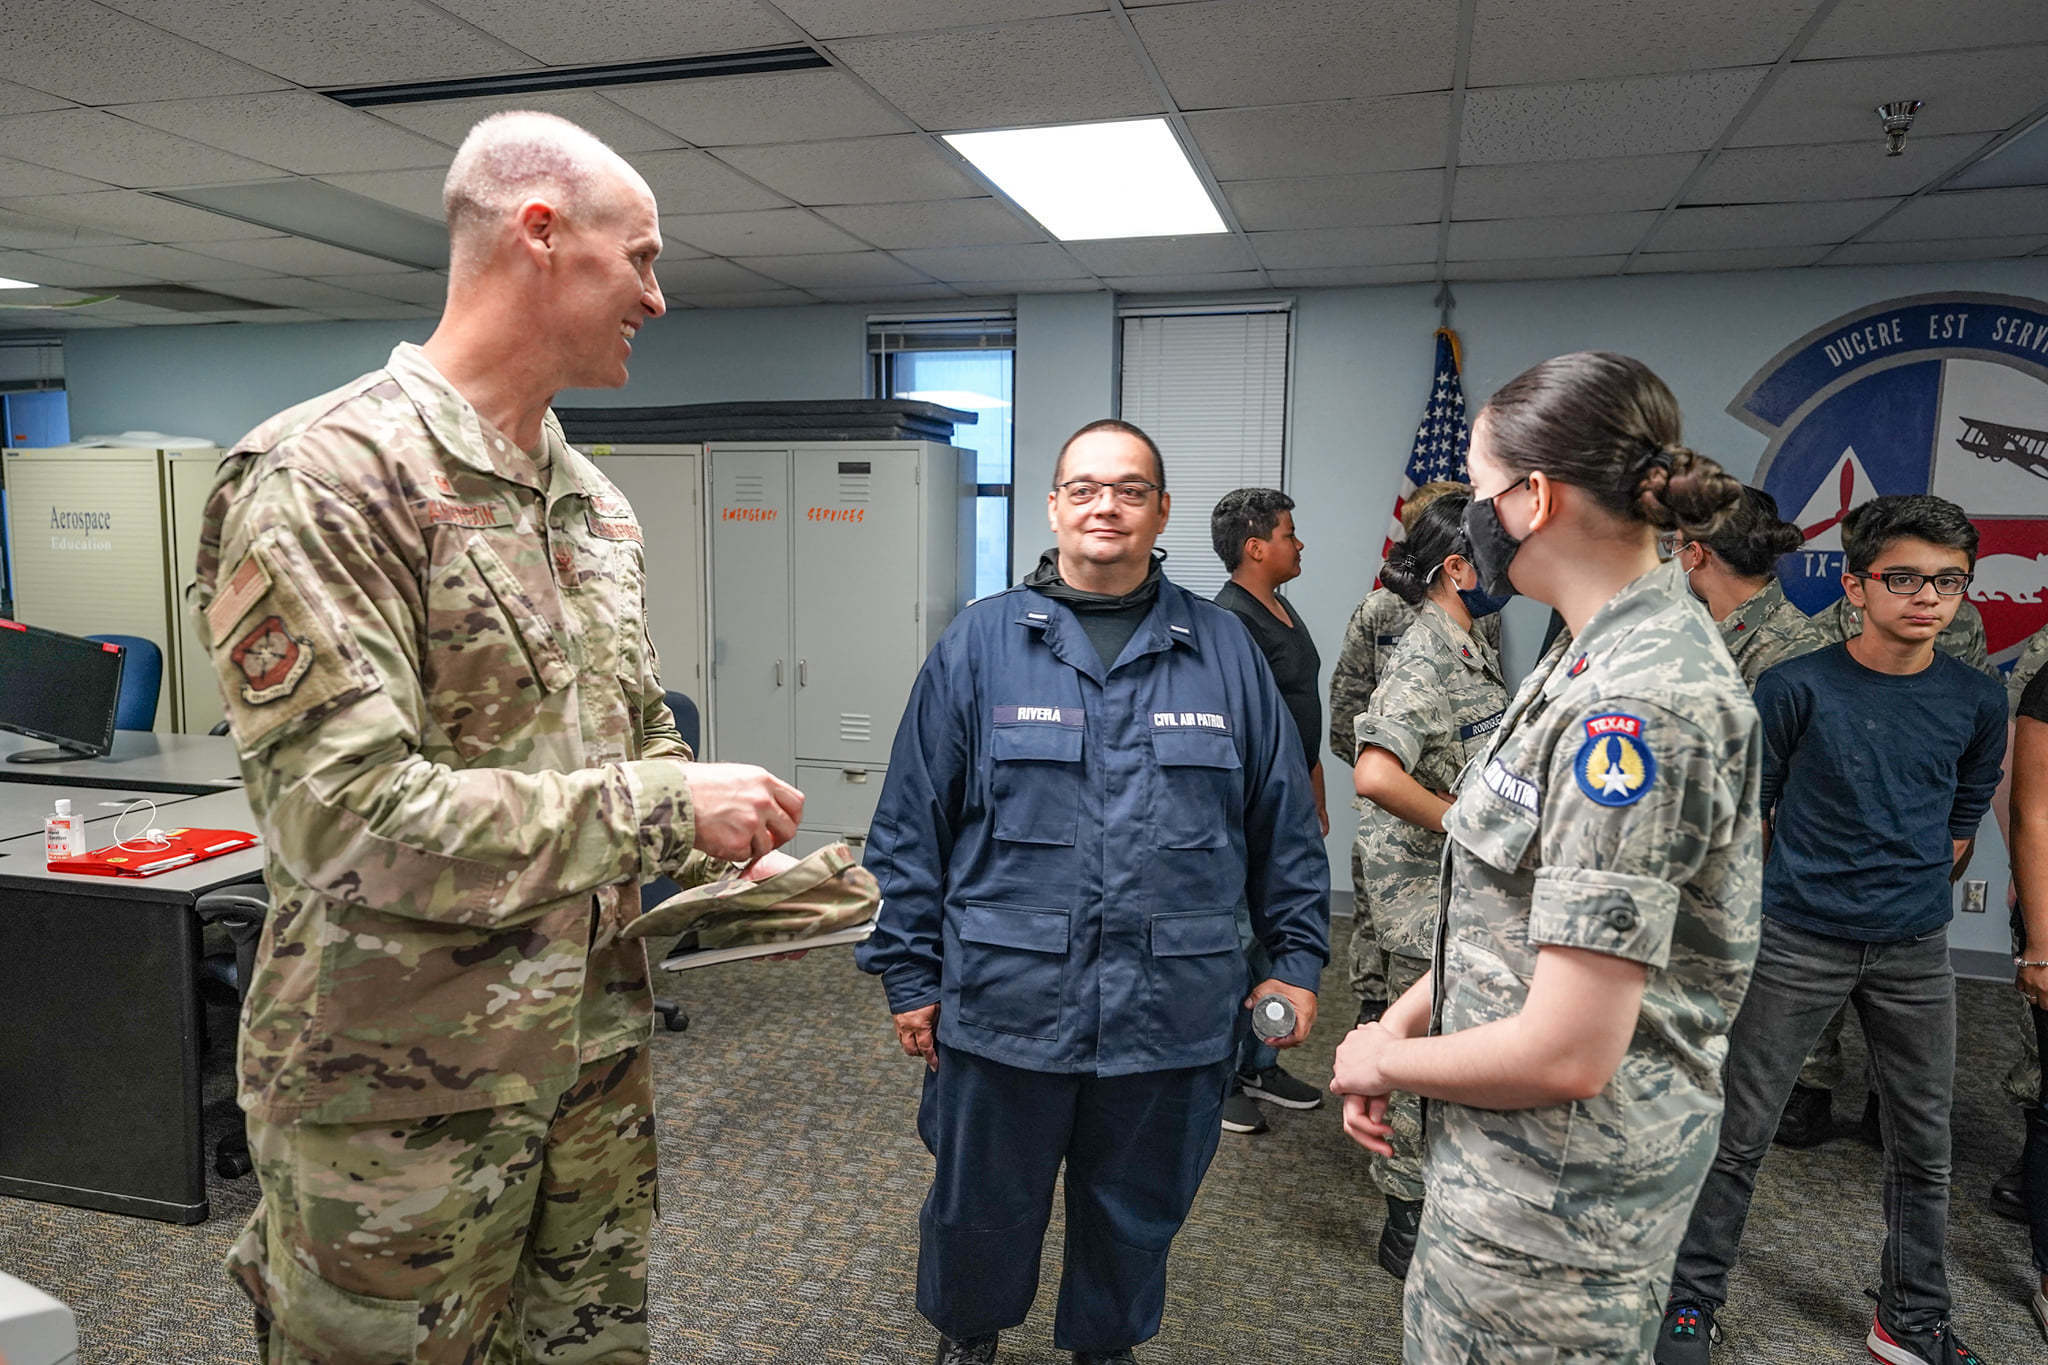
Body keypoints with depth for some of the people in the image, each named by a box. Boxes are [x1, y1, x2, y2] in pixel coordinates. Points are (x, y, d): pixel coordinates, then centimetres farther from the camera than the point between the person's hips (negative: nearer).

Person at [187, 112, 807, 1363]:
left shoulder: (596, 503, 9)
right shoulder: (324, 479, -17)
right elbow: (348, 816, -25)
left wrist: (735, 859, -2)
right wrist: (667, 806, -21)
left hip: (598, 1054, 7)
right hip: (403, 1086, -7)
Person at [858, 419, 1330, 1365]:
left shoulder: (1223, 649, 3)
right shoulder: (981, 642, -2)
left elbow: (1285, 823, 7)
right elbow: (911, 822, -2)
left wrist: (1296, 958, 6)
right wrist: (909, 974, -2)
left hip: (1171, 1014, 2)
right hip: (1004, 1004, -1)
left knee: (1137, 1214, 20)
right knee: (981, 1207, 18)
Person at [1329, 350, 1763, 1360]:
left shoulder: (1638, 707, -27)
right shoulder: (1603, 657, 5)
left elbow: (1566, 1053, -28)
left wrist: (1380, 1061, -12)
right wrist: (1406, 1016, 3)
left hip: (1555, 1203, -8)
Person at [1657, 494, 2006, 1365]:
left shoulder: (1976, 701, 0)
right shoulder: (1797, 688, -11)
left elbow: (1961, 823, 13)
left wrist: (1909, 895, 9)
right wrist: (1760, 911, 2)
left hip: (1915, 951, 4)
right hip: (1797, 942, -3)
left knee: (1923, 1144, 16)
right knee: (1739, 1135, 4)